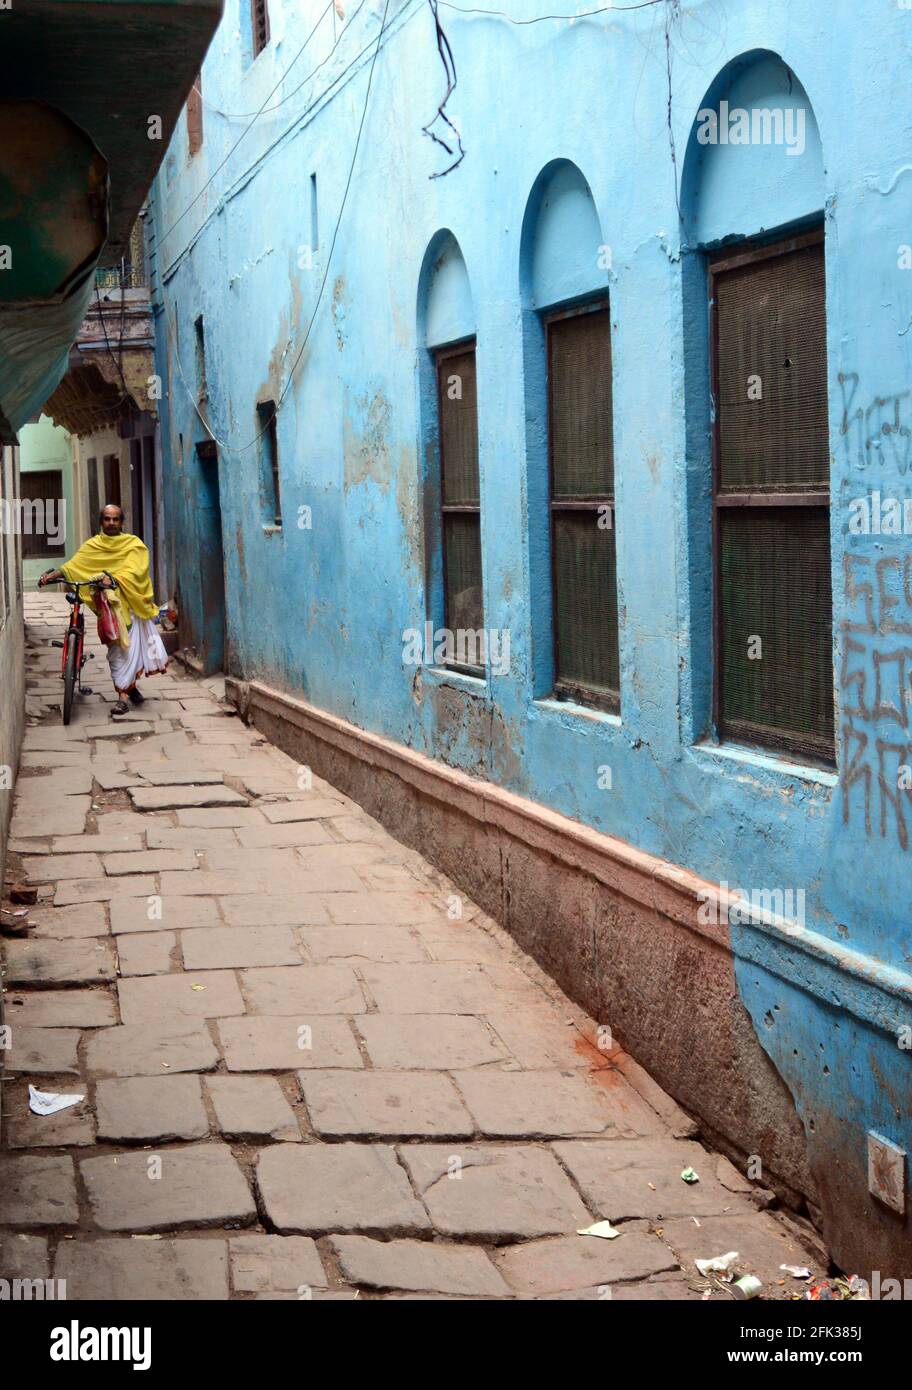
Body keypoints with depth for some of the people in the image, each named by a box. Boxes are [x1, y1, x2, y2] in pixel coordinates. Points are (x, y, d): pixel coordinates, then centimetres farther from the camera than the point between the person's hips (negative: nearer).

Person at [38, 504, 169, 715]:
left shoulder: (134, 545, 5)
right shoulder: (93, 546, 9)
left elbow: (133, 571, -11)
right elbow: (73, 566, 1)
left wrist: (113, 579, -28)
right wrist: (52, 575, -16)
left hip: (132, 602, 0)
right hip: (109, 604, 0)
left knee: (133, 645, 0)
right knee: (117, 649, -3)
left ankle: (130, 686, 23)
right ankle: (123, 696, -1)